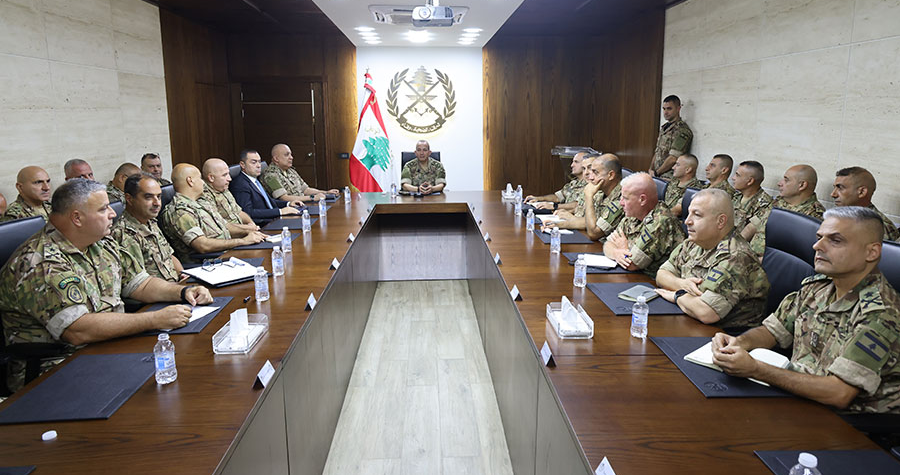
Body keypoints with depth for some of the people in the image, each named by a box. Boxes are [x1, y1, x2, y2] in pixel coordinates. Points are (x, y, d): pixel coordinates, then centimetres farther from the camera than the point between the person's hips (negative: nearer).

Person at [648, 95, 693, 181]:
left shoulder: (682, 130, -10)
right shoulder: (664, 128, 17)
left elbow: (673, 159, -16)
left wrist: (656, 173, -10)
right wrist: (651, 170, 7)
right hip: (656, 176, 7)